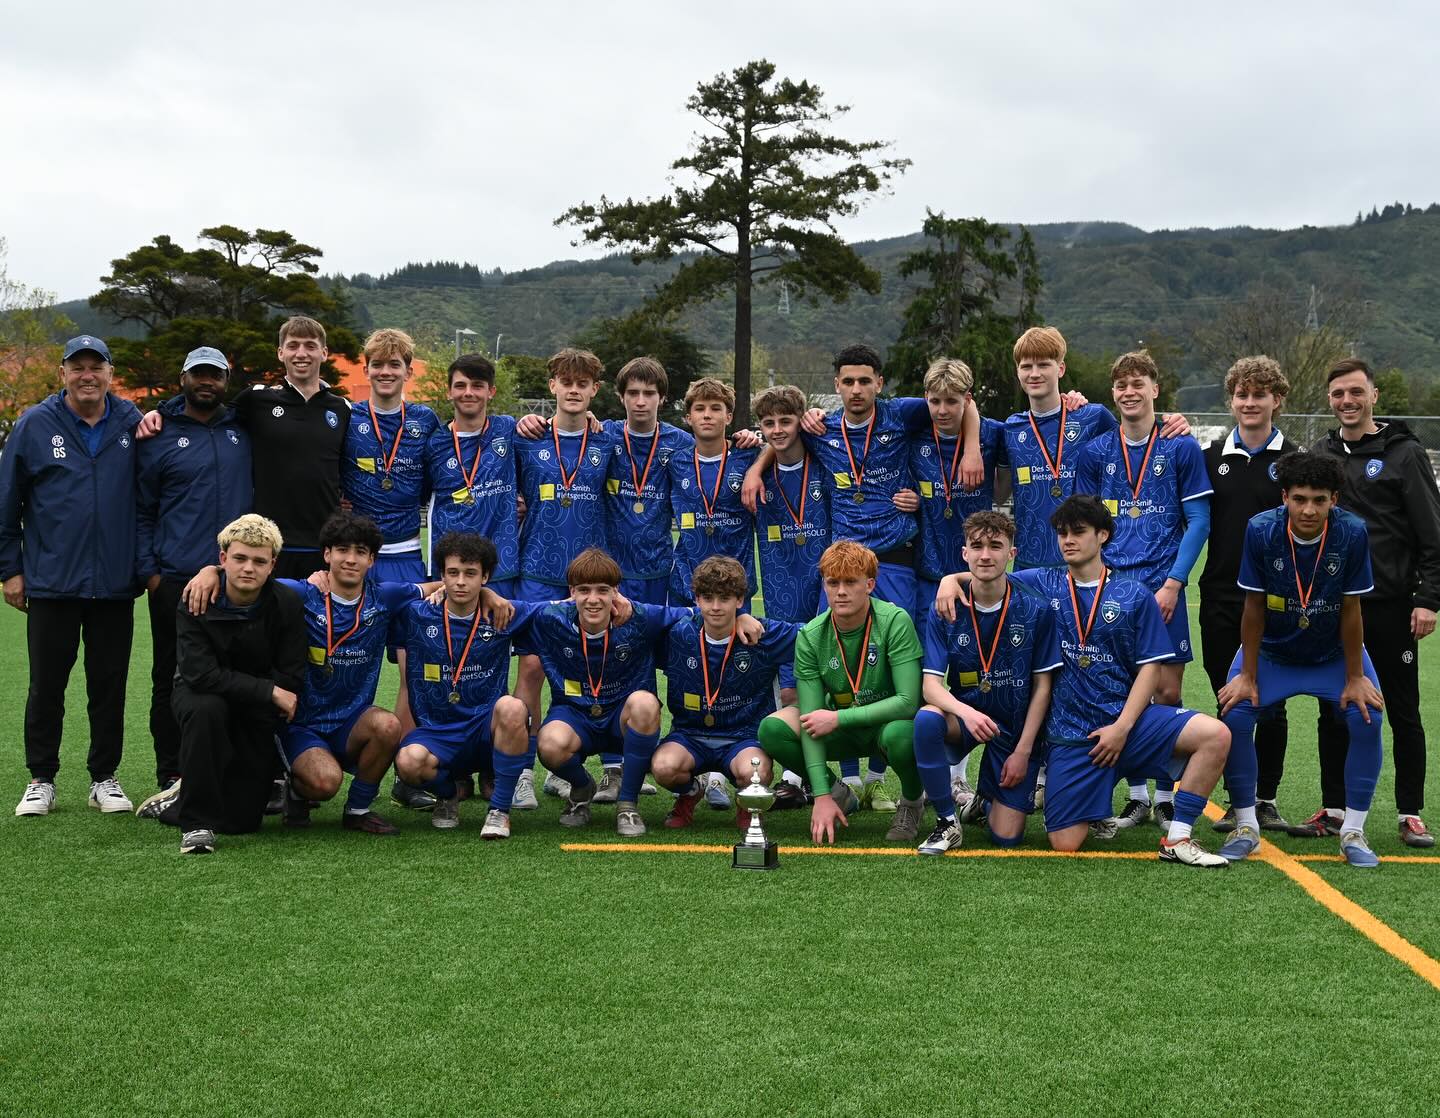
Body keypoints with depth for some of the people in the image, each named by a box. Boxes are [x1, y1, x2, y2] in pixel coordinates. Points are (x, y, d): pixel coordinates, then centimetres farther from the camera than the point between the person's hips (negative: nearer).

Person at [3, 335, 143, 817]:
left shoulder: (131, 423, 4)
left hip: (116, 583, 1)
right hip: (52, 583, -1)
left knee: (109, 684, 7)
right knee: (46, 685, 6)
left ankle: (105, 777, 18)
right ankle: (41, 779, 17)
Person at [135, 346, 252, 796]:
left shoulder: (242, 432, 11)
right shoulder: (158, 437, 3)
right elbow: (141, 511, 3)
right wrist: (148, 571, -5)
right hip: (174, 581, -2)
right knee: (172, 681, 3)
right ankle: (171, 777, 10)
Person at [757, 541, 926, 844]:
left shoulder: (895, 621, -23)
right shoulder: (811, 636, -14)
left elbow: (908, 701, -27)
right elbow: (812, 720, -17)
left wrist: (838, 718, -27)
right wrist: (821, 796, -25)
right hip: (844, 730, 3)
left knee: (899, 733, -39)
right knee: (773, 729, -21)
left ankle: (912, 800, -2)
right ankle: (839, 794, 6)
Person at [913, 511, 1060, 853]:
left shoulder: (1036, 611, -10)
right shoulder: (944, 613, -8)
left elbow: (1042, 687, -4)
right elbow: (931, 684, -14)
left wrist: (1023, 751, -9)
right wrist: (966, 711, -36)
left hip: (1017, 729, 0)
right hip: (965, 718, 1)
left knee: (1006, 837, -8)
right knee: (926, 719, -36)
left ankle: (987, 795, 31)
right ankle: (948, 822, -15)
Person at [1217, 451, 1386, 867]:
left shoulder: (1352, 533, -24)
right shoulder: (1261, 530, -24)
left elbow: (1351, 610, -15)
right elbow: (1254, 607, -15)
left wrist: (1354, 678, -10)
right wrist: (1247, 676, -11)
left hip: (1334, 654, 0)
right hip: (1272, 652, 0)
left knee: (1367, 717, -18)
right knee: (1235, 714, -18)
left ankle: (1353, 830, -1)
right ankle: (1246, 825, 0)